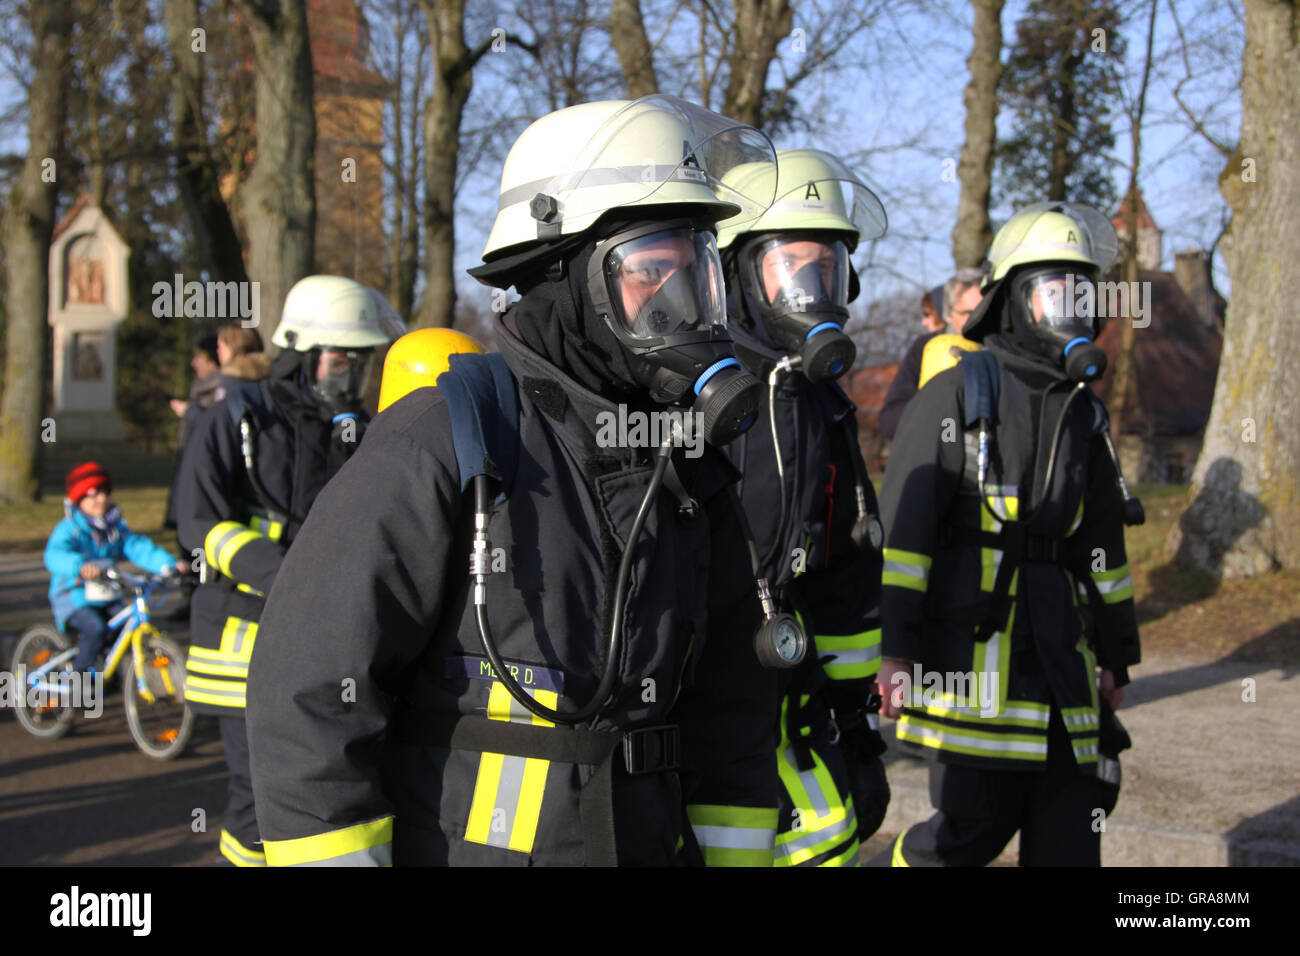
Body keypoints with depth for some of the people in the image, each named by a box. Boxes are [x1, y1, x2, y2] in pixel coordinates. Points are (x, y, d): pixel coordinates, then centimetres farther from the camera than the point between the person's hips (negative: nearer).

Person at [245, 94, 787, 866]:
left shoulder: (689, 467, 4)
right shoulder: (444, 442, -16)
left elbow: (731, 711, 11)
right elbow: (311, 693, -18)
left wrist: (730, 852, 8)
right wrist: (337, 849, -17)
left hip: (649, 842, 6)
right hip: (455, 843, -6)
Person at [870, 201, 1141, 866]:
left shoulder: (1082, 412, 16)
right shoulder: (956, 393, -3)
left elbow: (1101, 539, 24)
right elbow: (901, 528, -9)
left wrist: (1116, 652, 24)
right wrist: (896, 650, -15)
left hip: (1058, 652, 6)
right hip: (968, 648, -6)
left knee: (1069, 834, 6)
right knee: (976, 825, -8)